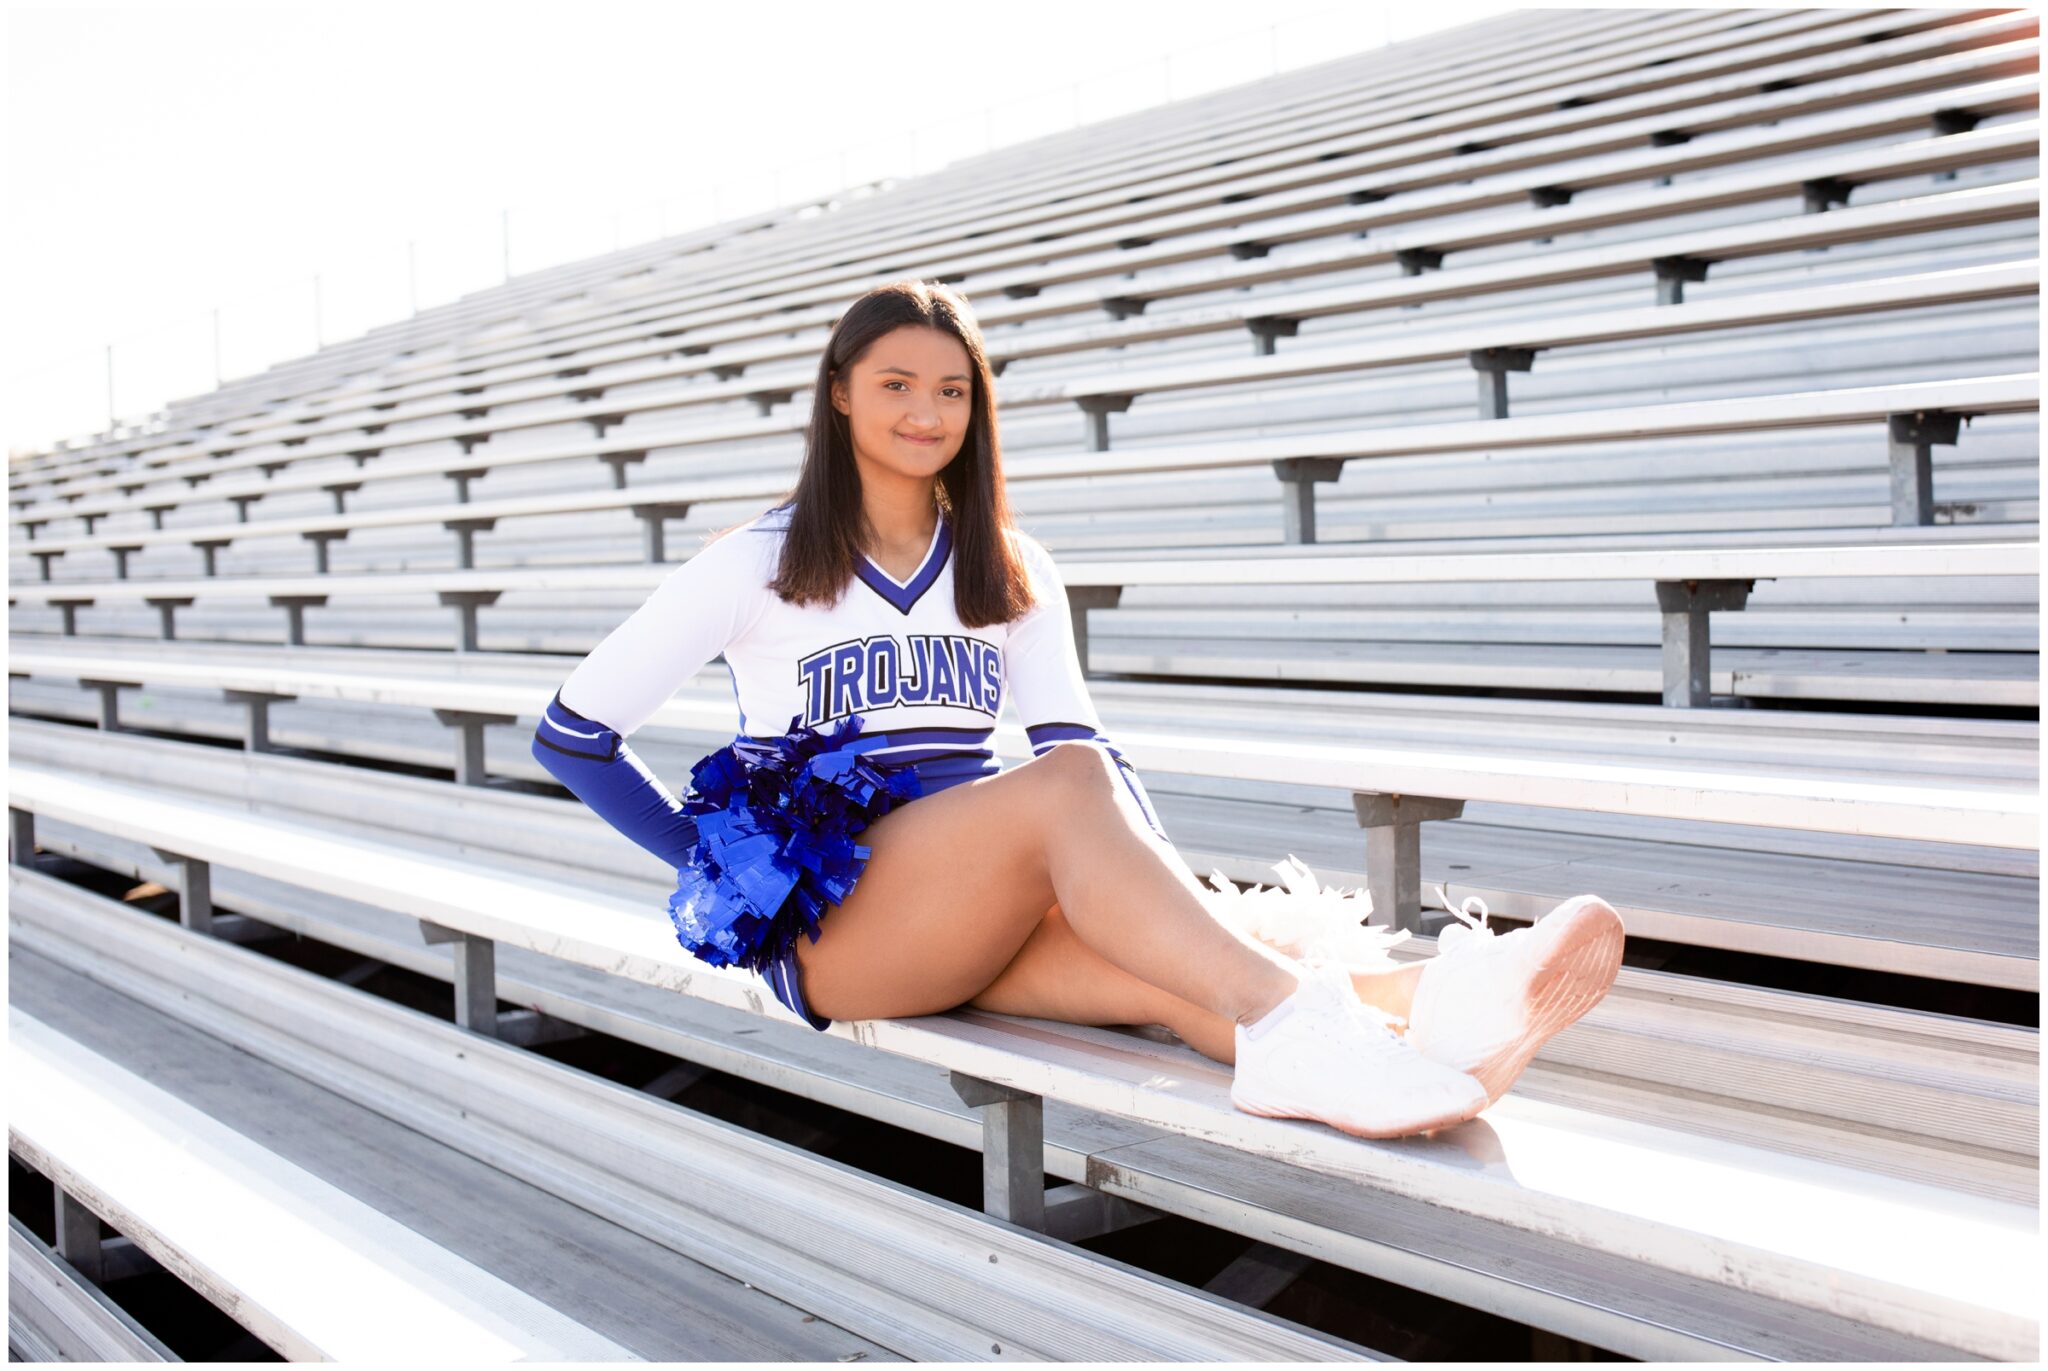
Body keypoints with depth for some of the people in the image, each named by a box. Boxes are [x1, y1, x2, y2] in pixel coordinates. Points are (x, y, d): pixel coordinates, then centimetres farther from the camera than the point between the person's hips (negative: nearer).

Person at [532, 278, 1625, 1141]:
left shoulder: (1011, 572, 16)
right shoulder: (757, 565, 4)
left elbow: (1085, 739, 9)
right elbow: (571, 735, 7)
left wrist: (1173, 891, -8)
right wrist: (718, 861, 4)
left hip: (978, 920, 4)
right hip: (820, 918, -4)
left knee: (1169, 968, -32)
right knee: (1066, 787, -34)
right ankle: (1298, 1019, -58)